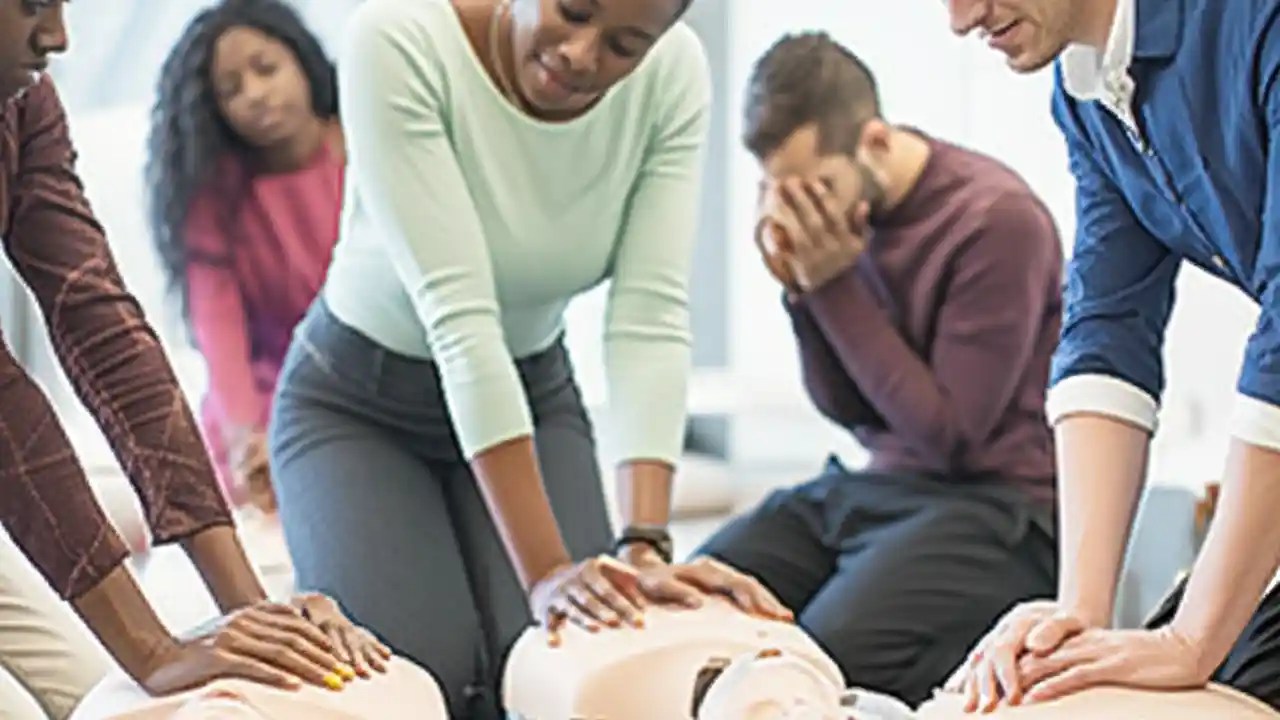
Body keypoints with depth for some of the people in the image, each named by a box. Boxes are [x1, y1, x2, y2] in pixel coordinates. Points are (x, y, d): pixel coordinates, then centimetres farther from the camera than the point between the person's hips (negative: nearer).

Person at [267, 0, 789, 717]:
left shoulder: (674, 73, -19)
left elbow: (651, 317, -25)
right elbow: (457, 314, -36)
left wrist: (646, 546, -38)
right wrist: (545, 569, -40)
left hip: (532, 391, 3)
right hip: (357, 402, -3)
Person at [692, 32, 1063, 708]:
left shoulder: (999, 220, -18)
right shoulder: (835, 203, 2)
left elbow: (950, 435, -15)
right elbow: (848, 408, 8)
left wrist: (834, 286, -17)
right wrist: (800, 289, -10)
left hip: (996, 502, -7)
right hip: (870, 485, 7)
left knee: (824, 662, -29)